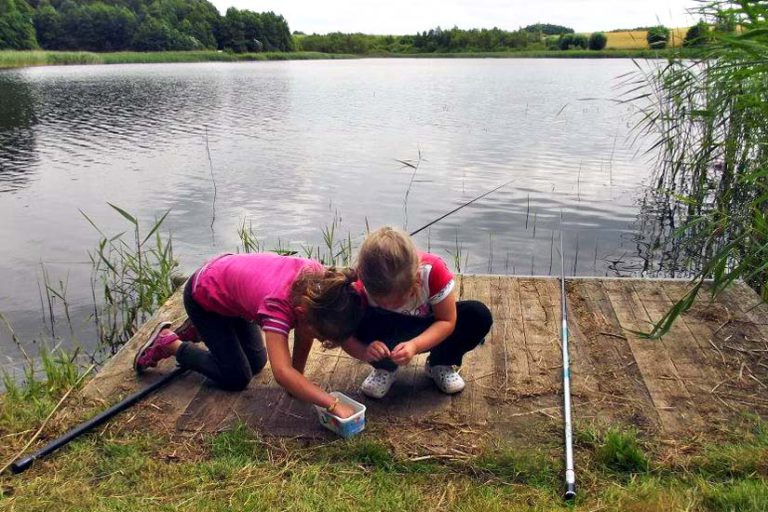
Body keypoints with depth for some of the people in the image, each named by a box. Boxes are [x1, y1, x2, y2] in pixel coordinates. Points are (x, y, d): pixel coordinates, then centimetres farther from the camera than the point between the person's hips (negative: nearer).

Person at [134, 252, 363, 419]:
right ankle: (168, 343, 10)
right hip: (204, 296, -7)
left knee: (257, 362, 11)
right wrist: (334, 404, -53)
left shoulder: (320, 280, -26)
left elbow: (304, 334, -10)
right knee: (236, 378, -5)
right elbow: (282, 372, -51)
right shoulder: (278, 304, -44)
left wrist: (297, 376, -11)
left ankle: (198, 330, 29)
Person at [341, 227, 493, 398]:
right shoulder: (361, 289, -30)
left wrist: (415, 345, -41)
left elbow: (447, 321, -25)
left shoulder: (432, 270, -33)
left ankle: (440, 364, 1)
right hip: (390, 333, -1)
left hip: (428, 333, 1)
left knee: (479, 315, -25)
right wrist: (364, 352, -46)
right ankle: (385, 368, -2)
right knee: (360, 322, -34)